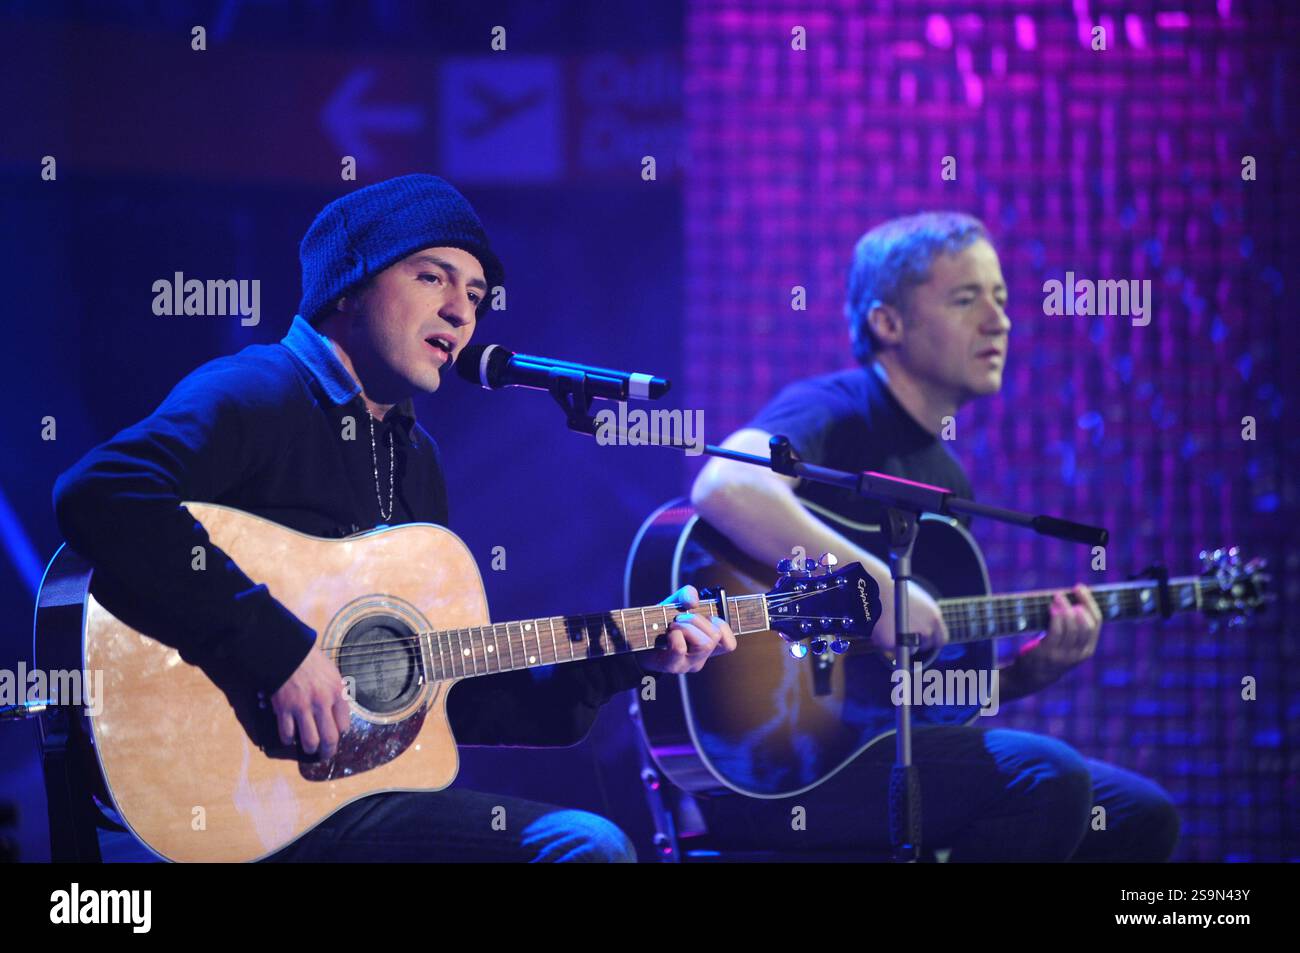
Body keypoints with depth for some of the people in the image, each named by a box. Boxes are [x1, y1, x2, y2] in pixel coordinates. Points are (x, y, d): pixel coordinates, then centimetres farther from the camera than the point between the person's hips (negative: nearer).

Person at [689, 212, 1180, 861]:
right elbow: (725, 488, -34)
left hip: (882, 744, 9)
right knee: (1047, 778, -26)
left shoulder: (947, 478, 19)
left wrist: (1033, 668, 2)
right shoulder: (835, 411, -9)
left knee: (1140, 819, 7)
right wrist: (879, 588, -31)